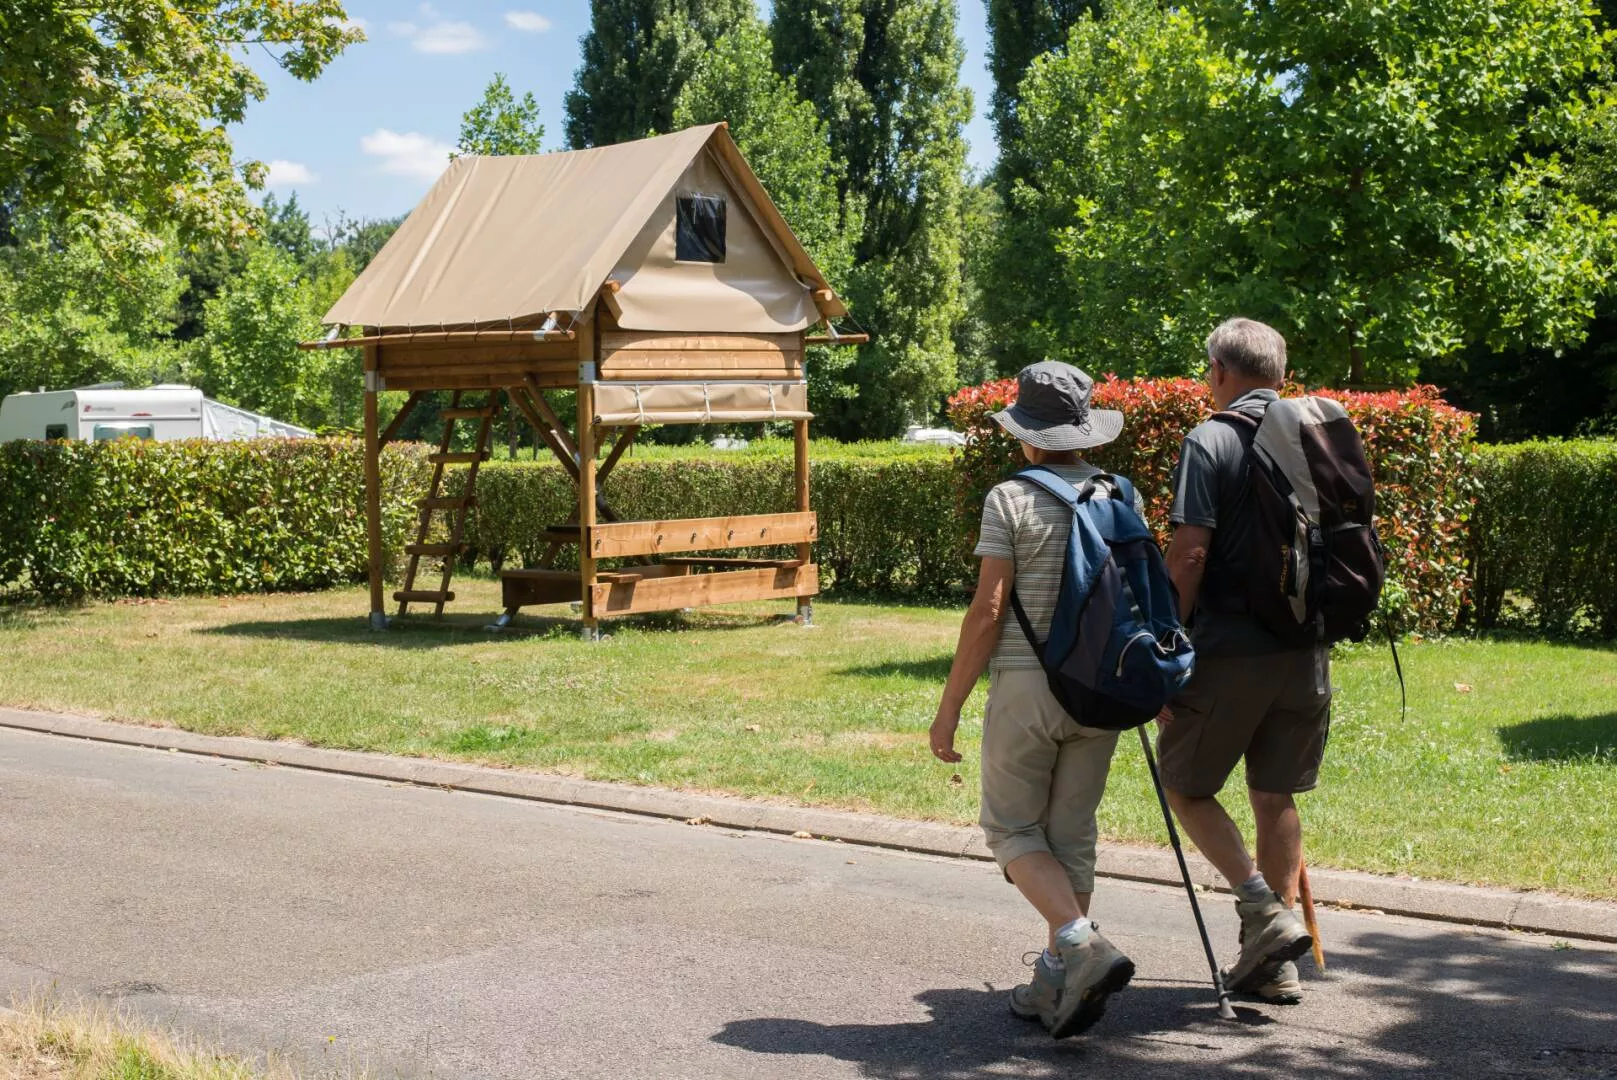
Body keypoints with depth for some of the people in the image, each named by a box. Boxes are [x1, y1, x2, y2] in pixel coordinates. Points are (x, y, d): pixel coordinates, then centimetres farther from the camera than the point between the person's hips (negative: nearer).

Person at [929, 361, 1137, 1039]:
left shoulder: (1011, 500, -9)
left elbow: (988, 609, -12)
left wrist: (950, 705, -7)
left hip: (1026, 685, -5)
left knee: (1012, 830, 7)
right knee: (1072, 833, 12)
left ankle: (1083, 945, -12)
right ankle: (1057, 982, 16)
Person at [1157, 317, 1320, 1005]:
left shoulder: (1210, 443, -8)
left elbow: (1189, 555, -15)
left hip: (1229, 649, -6)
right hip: (1306, 650, 6)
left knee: (1186, 784, 10)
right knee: (1276, 796, 13)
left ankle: (1264, 911, -6)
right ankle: (1272, 963, 16)